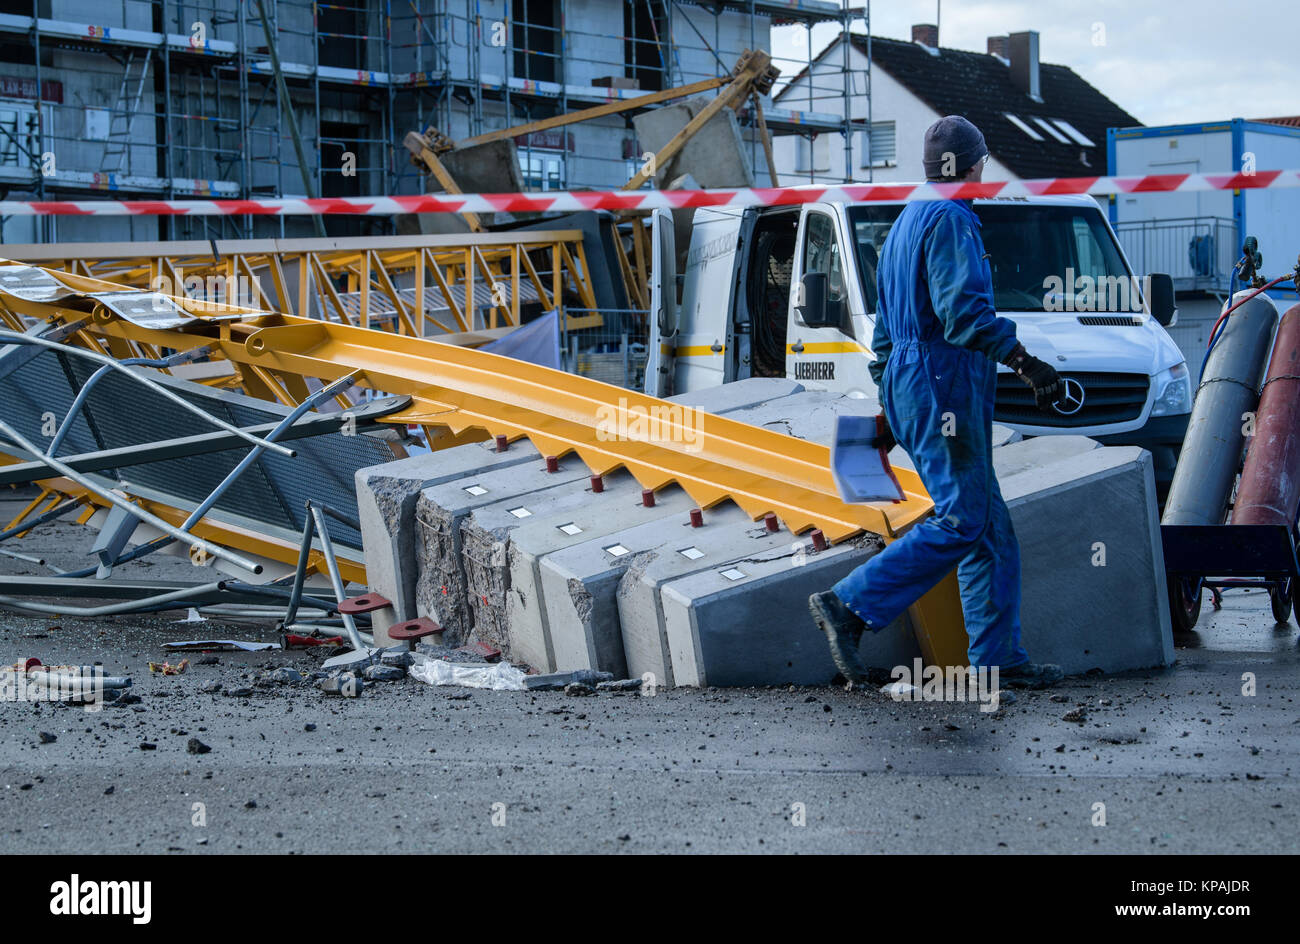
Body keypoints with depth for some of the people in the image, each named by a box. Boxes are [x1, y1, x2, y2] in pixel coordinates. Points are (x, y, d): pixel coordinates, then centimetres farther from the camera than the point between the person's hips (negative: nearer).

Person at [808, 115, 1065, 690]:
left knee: (991, 531, 8)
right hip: (942, 387, -10)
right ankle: (849, 607, -12)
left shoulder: (907, 223, 23)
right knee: (961, 523, -12)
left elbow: (885, 329, 25)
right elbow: (964, 313, -21)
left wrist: (889, 406, 28)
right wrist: (1026, 363, -19)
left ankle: (999, 658, 6)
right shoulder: (950, 220, -8)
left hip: (912, 386, 10)